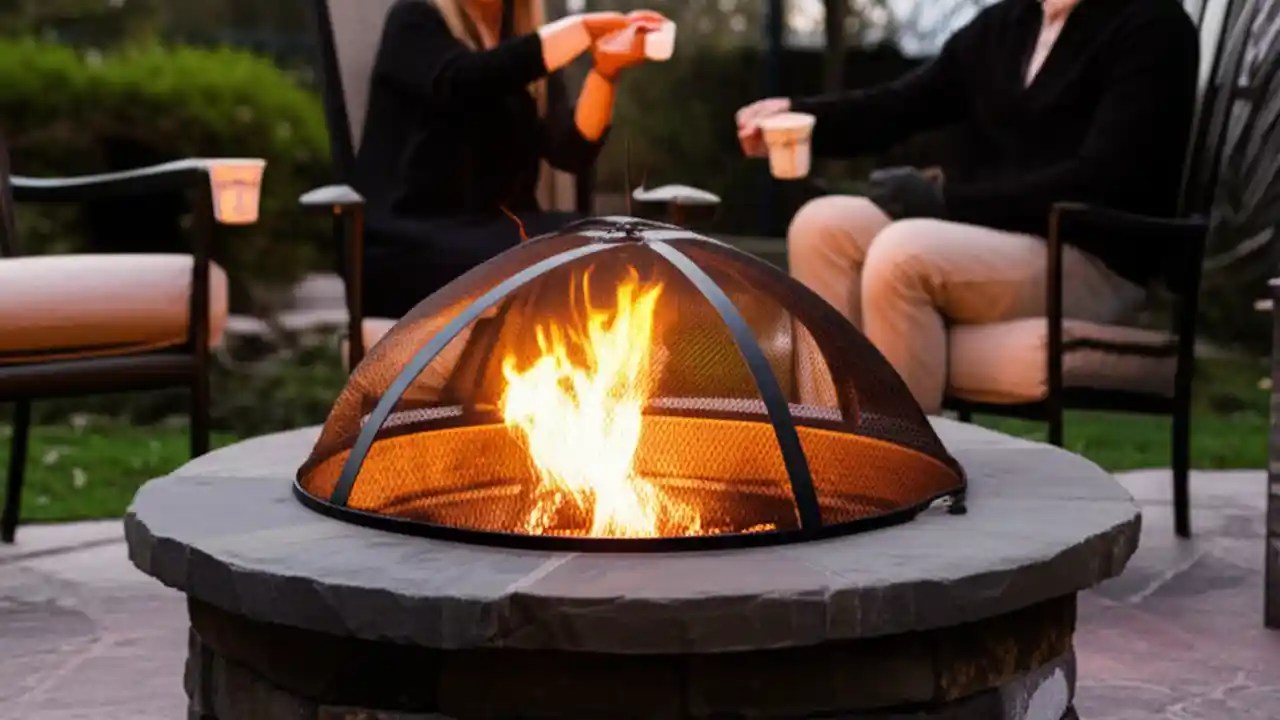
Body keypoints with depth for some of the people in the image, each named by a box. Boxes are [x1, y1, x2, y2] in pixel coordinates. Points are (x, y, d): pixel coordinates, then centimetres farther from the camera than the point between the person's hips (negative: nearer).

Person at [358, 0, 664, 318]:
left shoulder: (533, 50, 16)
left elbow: (571, 151, 2)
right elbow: (462, 82, -22)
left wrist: (605, 70, -15)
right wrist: (581, 29, -23)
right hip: (407, 238, -6)